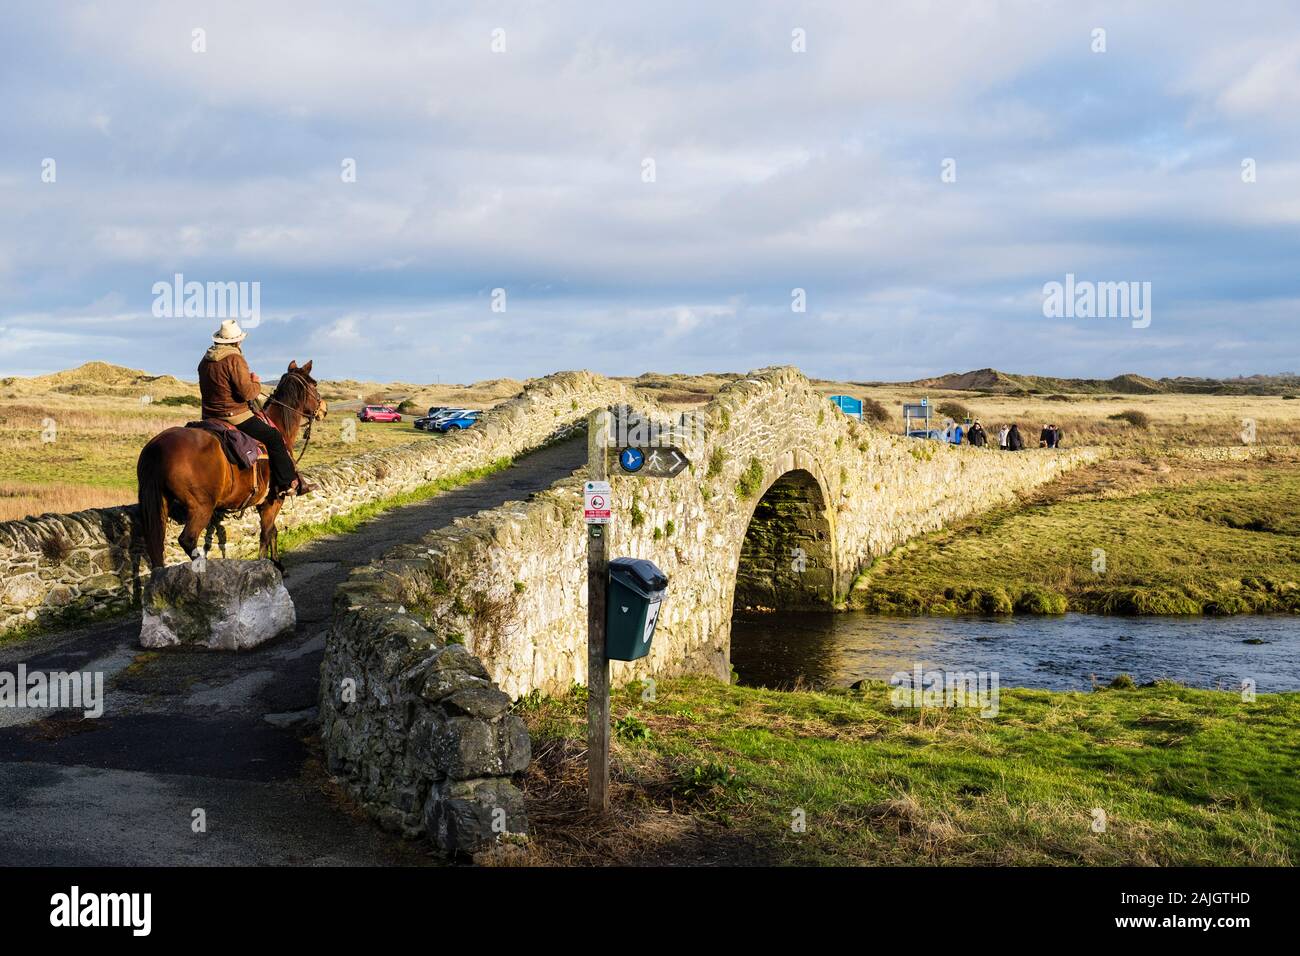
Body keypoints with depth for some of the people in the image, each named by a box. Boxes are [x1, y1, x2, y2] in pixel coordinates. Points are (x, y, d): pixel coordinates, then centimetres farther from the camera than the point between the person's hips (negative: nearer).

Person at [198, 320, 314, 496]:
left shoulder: (206, 359, 11)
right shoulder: (235, 359, -18)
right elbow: (247, 392, -23)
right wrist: (256, 383, -1)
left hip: (210, 416, 10)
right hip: (235, 417, -10)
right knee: (274, 437, -1)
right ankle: (287, 484, -1)